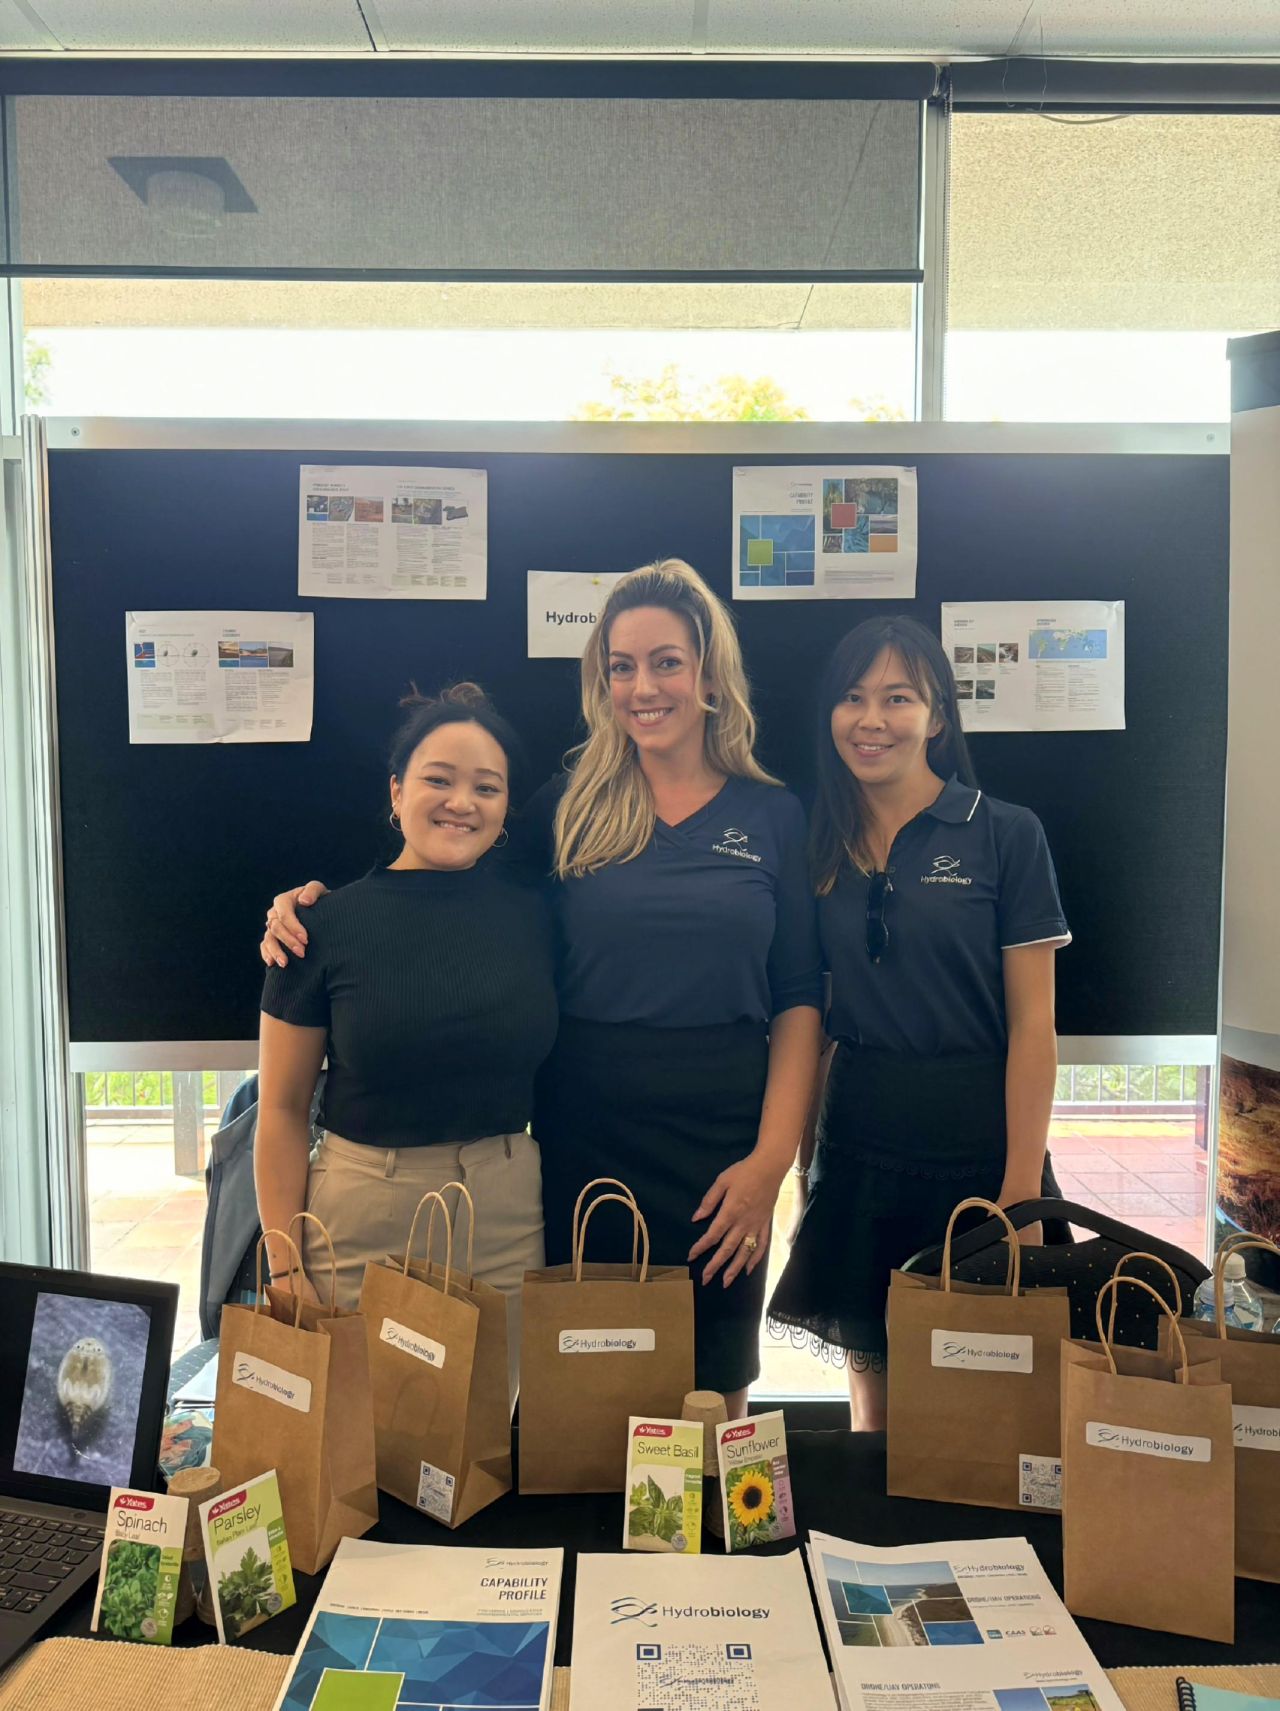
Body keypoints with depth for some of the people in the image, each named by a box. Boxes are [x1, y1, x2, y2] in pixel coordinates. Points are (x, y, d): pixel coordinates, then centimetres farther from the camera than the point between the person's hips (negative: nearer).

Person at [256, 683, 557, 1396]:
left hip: (508, 1216, 2)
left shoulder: (533, 913, 1)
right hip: (361, 1222, -2)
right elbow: (282, 1109, -1)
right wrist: (284, 1268, -4)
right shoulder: (329, 925, -5)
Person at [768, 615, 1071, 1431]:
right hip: (857, 1148, 3)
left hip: (974, 1146, -3)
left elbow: (1032, 1022, -7)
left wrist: (1022, 1190, -11)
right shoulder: (822, 847, 6)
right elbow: (811, 1018, 9)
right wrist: (804, 1160, 6)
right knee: (872, 1374, 14)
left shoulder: (1006, 835, -5)